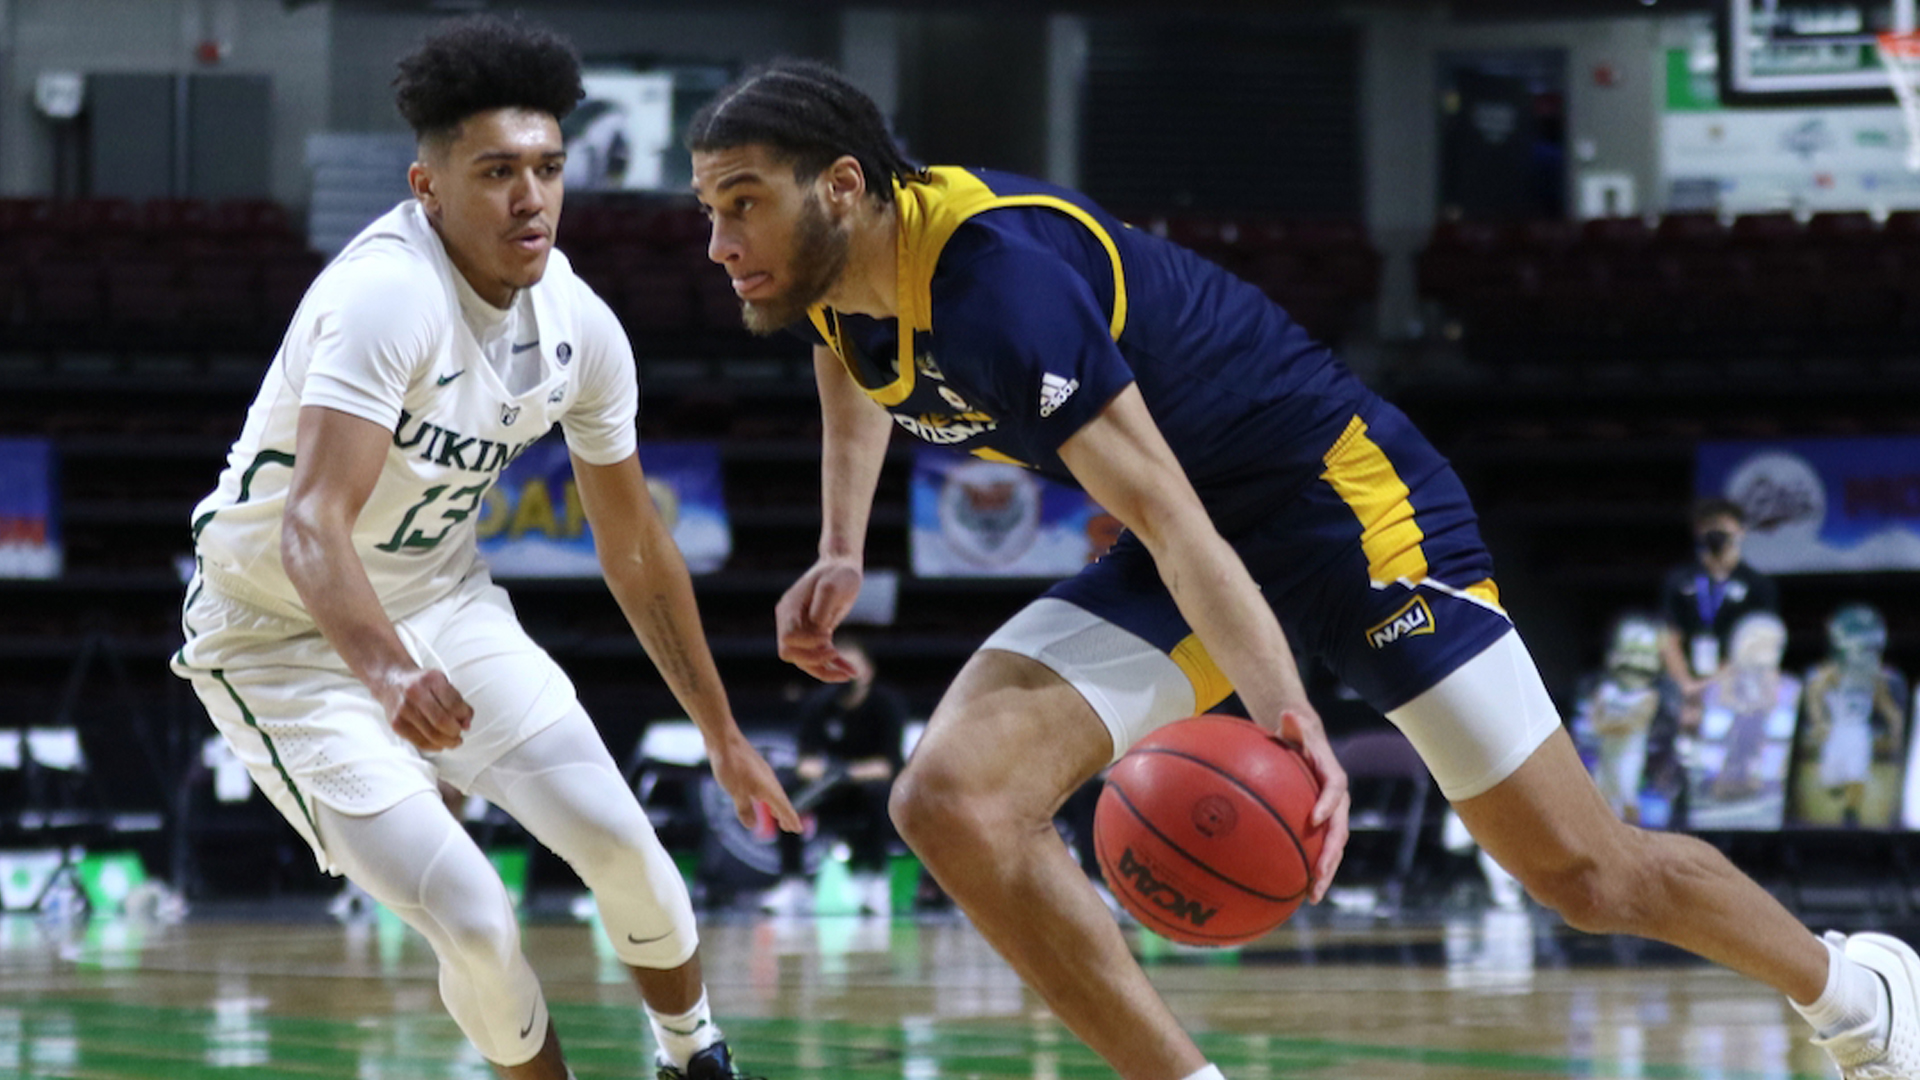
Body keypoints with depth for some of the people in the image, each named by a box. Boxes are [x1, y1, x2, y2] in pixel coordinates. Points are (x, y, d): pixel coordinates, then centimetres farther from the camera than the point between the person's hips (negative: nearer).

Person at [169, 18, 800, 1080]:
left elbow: (635, 551, 7)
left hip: (441, 598, 6)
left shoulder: (579, 326, -7)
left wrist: (722, 735, 13)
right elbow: (311, 526, -43)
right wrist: (386, 674, -61)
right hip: (286, 634, -6)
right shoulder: (388, 295, -31)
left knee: (621, 843, -2)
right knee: (473, 921, -17)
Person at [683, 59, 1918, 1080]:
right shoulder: (837, 272, -5)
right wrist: (843, 553, 10)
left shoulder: (993, 276, -31)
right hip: (1161, 568, 8)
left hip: (1339, 494, -8)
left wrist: (1286, 715, -51)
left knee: (1582, 869, -1)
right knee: (952, 799, -16)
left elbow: (1173, 520, -39)